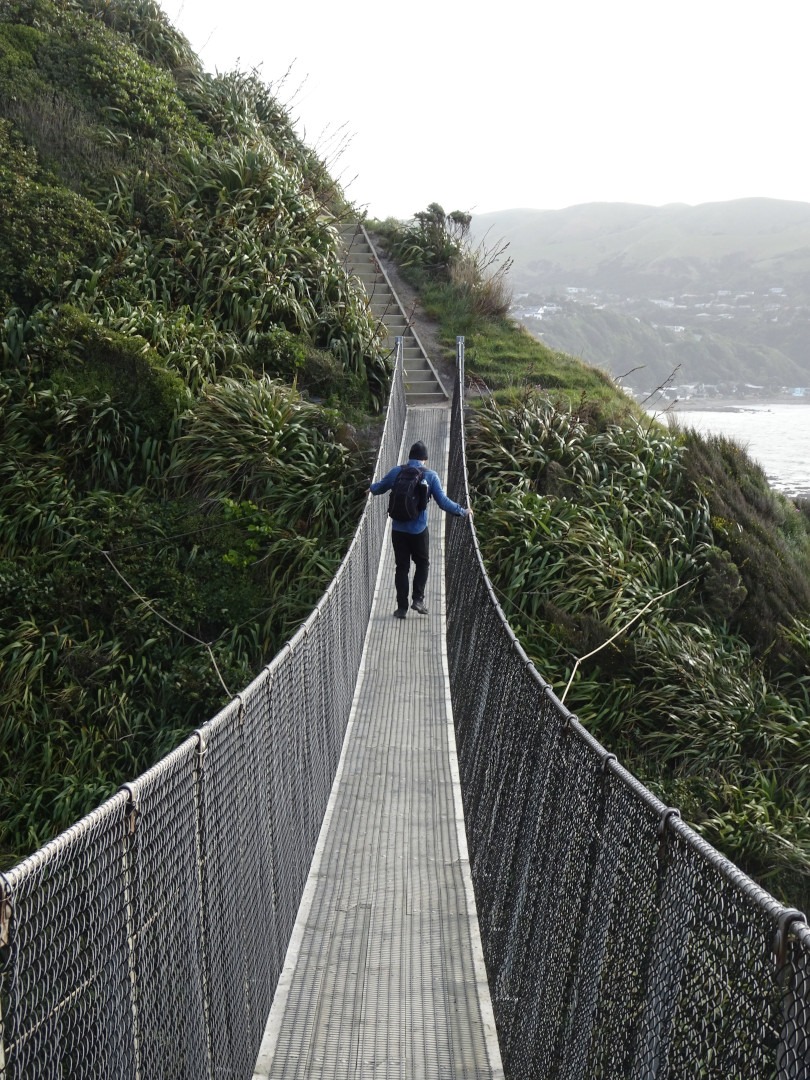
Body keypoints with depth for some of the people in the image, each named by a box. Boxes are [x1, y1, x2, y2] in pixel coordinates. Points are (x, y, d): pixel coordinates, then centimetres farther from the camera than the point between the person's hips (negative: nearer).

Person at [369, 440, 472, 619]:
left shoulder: (397, 472, 0)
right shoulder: (430, 475, -5)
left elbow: (379, 488, 16)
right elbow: (443, 502, -8)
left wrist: (371, 488, 39)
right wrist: (462, 512, 3)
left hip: (398, 529, 2)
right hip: (419, 530, -2)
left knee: (402, 567, 9)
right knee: (423, 563, 18)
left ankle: (402, 607, 9)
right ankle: (418, 599, 5)